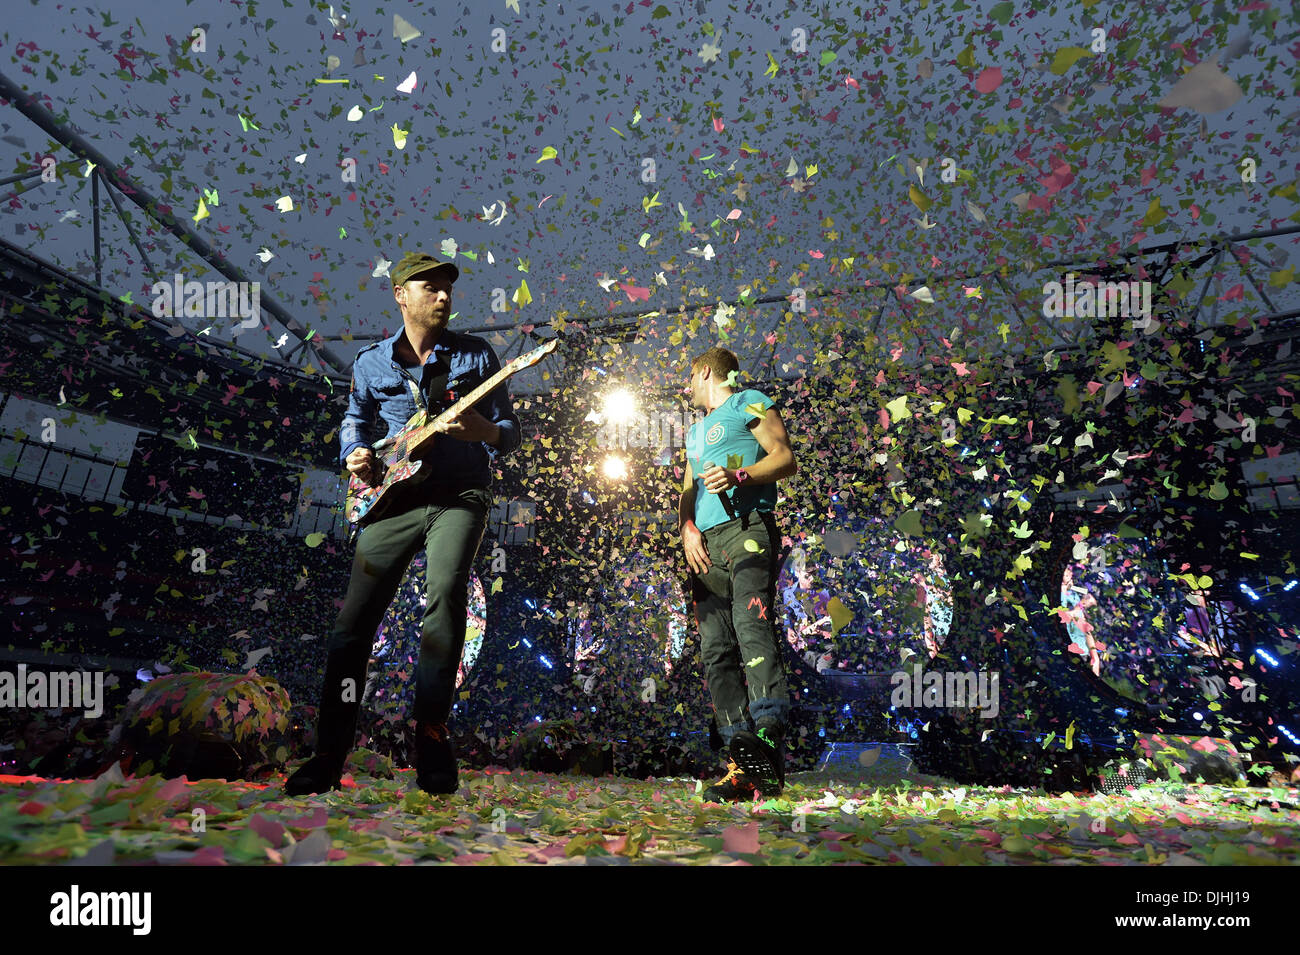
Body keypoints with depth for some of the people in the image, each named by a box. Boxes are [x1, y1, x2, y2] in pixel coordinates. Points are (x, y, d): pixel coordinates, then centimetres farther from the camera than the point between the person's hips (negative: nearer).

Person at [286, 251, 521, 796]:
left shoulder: (476, 356, 5)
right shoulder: (371, 362, 10)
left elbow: (510, 432, 5)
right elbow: (355, 418, 23)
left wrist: (484, 432, -19)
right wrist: (356, 453, 1)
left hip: (460, 493, -2)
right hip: (394, 496, 2)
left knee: (446, 590, -25)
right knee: (356, 616, -2)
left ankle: (431, 736, -14)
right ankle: (329, 754, 9)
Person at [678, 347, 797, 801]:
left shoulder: (749, 403, 11)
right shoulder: (696, 431, 33)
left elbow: (786, 459, -1)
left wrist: (739, 476, -17)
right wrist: (687, 529, 6)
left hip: (746, 529, -7)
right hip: (705, 545, 7)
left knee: (752, 629, -25)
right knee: (716, 652, -4)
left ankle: (769, 743, -32)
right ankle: (744, 768, -7)